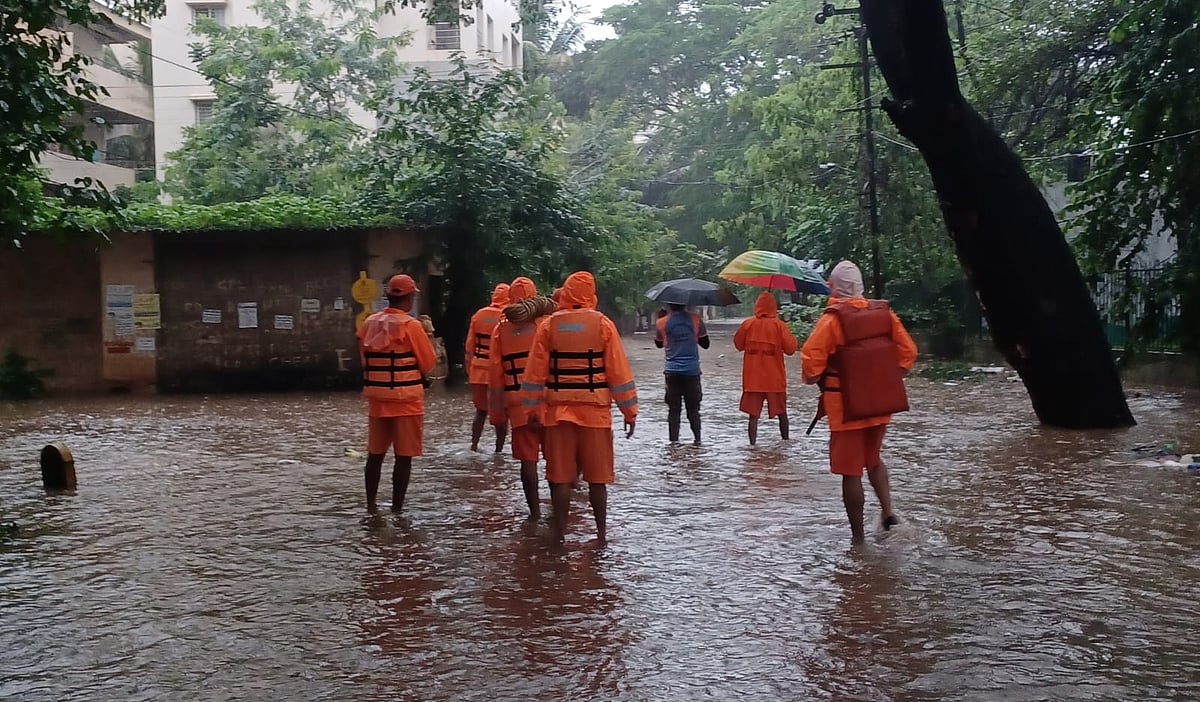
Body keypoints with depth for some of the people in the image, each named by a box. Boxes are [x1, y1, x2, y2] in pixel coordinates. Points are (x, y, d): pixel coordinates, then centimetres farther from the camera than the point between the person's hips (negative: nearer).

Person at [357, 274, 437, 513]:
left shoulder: (369, 324, 5)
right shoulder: (411, 326, -13)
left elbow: (366, 360, 12)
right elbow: (429, 364, -7)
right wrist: (427, 336, 9)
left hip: (376, 397, 6)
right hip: (406, 399, -6)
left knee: (375, 454, 14)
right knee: (404, 456, 2)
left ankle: (371, 506, 21)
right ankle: (396, 509, 4)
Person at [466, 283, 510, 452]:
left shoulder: (478, 315, 4)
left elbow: (470, 346, 7)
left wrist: (469, 370, 15)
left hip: (479, 371, 4)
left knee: (481, 411, 17)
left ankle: (474, 445, 13)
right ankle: (499, 449, 8)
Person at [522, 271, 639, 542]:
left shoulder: (548, 326, 0)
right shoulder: (603, 324, -4)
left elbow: (535, 372, 2)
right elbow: (619, 372, -3)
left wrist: (533, 409, 11)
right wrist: (630, 411, 3)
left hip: (558, 411, 1)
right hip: (594, 410, -1)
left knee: (560, 477, 7)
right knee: (597, 477, 9)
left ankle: (560, 534, 10)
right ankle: (601, 532, 15)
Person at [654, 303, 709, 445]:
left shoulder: (662, 322, -2)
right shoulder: (695, 319, -2)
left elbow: (659, 343, 15)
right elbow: (705, 344, 5)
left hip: (672, 371, 0)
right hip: (692, 370, 0)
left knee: (673, 409, 5)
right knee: (693, 408, 10)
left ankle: (674, 440, -2)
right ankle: (697, 439, 7)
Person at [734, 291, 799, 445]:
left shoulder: (748, 324, -4)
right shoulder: (779, 325, -8)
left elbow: (738, 345, 7)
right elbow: (791, 348, -8)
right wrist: (796, 344, 13)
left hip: (753, 378, 0)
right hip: (775, 378, 0)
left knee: (754, 414, 3)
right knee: (781, 412, 15)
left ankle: (752, 444, -3)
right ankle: (785, 441, 23)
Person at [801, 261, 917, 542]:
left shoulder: (832, 320, -15)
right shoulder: (884, 314, 0)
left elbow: (812, 359, -19)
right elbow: (908, 351, 5)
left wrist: (814, 379, 2)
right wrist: (889, 380, 15)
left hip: (846, 408, -5)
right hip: (881, 404, 5)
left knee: (850, 472, 4)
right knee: (873, 459, 26)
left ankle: (858, 536, 9)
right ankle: (887, 511, 10)